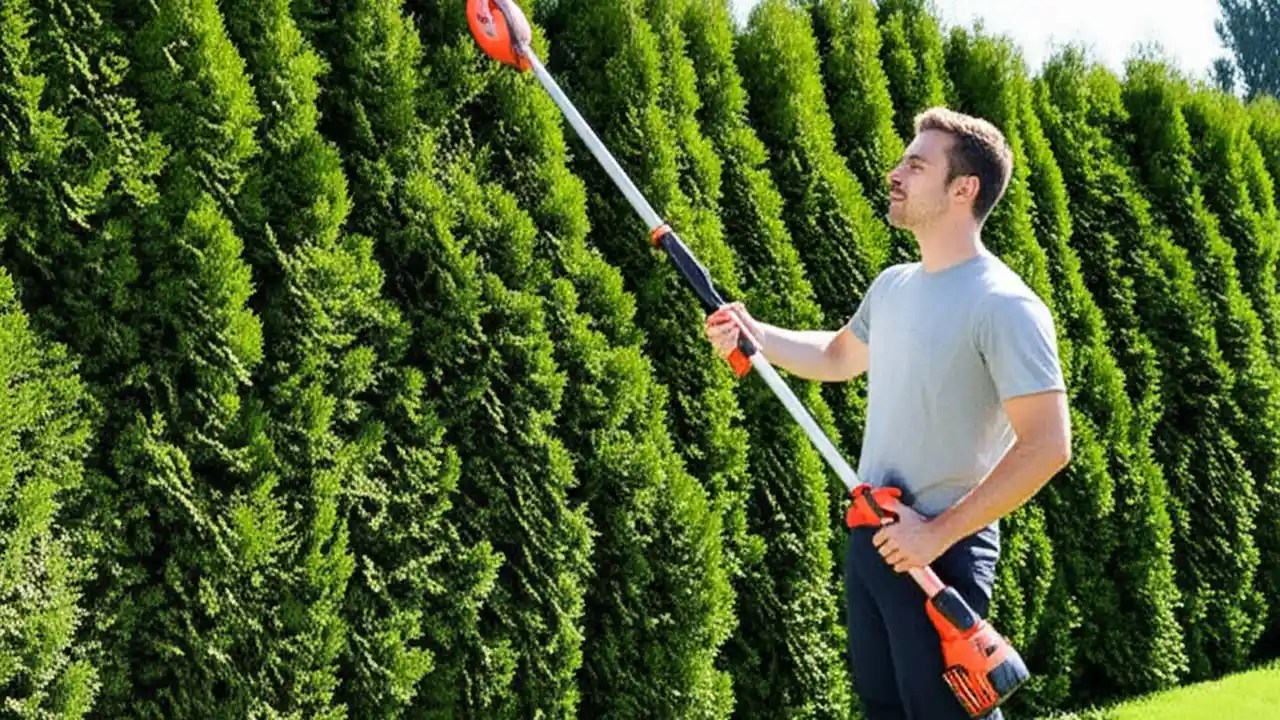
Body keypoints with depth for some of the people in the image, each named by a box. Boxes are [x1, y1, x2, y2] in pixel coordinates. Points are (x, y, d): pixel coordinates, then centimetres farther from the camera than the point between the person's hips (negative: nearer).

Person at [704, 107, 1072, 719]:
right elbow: (838, 357, 30)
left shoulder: (1005, 306, -17)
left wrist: (939, 533, -22)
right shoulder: (891, 285, 9)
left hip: (941, 554, -9)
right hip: (870, 538, 9)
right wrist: (755, 335, 12)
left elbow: (1047, 446, -22)